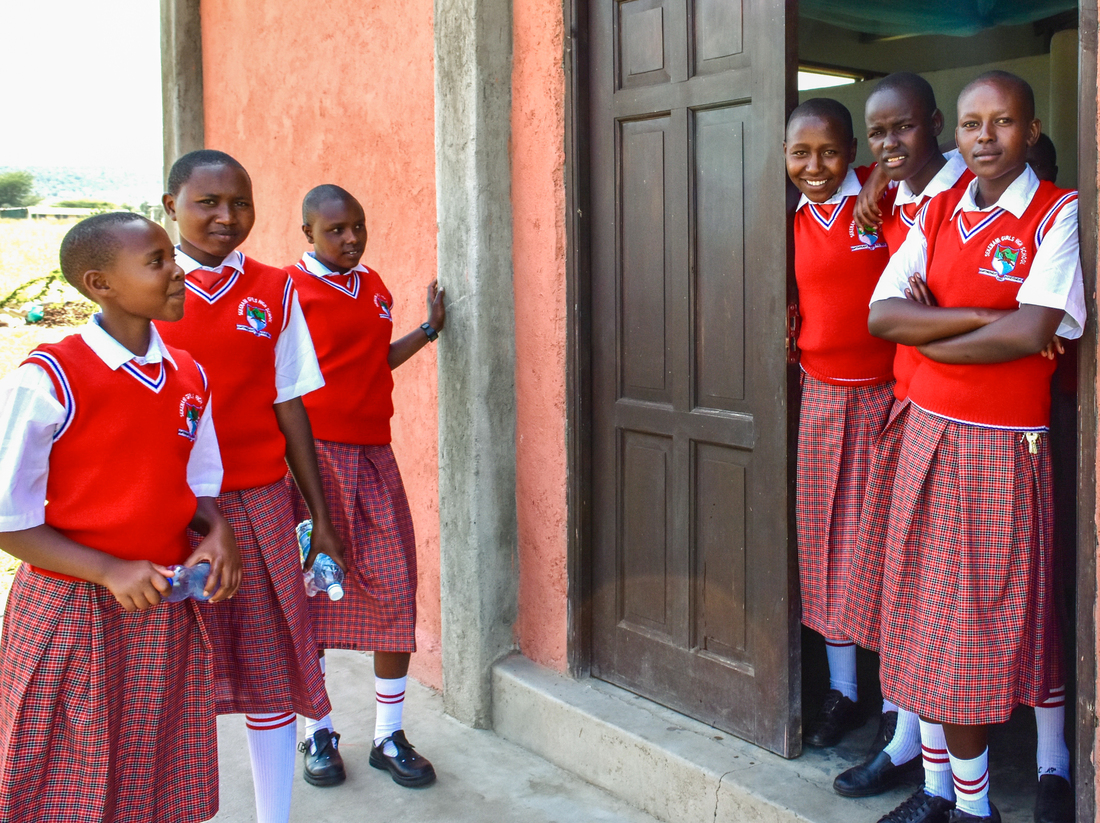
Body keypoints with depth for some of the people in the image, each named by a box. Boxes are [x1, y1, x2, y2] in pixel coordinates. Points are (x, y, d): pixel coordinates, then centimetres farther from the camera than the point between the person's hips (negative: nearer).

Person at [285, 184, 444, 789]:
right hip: (313, 453, -5)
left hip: (372, 454, 6)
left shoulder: (373, 286, 14)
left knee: (395, 591, 3)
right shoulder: (289, 289, -6)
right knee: (311, 592, 5)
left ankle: (390, 737, 16)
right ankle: (318, 735, 21)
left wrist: (428, 329, 16)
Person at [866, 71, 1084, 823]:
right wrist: (985, 319, -14)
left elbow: (1033, 331, -20)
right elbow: (881, 315, -4)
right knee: (922, 616, 9)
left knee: (979, 621, 1)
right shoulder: (938, 213, 9)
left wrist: (931, 339, -8)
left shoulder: (1058, 214, -7)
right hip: (928, 434, 5)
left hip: (1002, 447, -5)